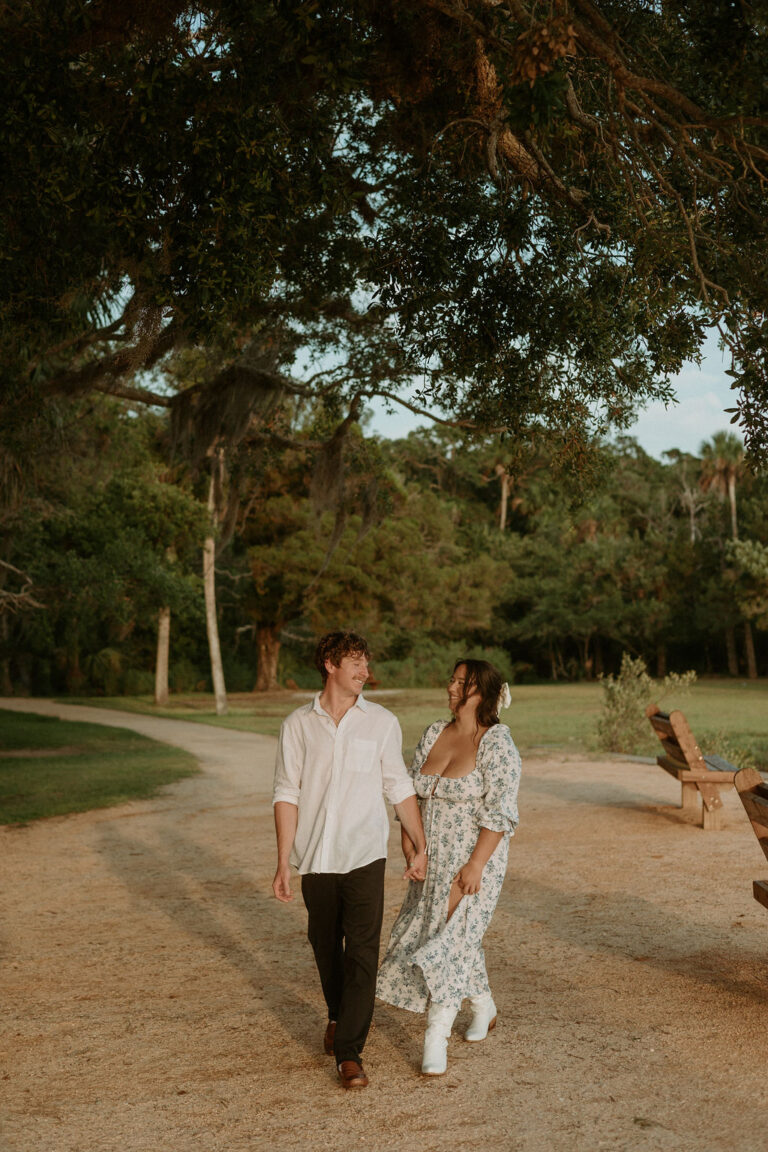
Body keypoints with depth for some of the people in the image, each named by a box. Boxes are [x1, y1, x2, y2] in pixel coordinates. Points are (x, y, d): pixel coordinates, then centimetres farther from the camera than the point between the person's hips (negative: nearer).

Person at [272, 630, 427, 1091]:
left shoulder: (382, 722, 1)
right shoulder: (298, 724, 1)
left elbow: (400, 788, 8)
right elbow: (287, 794, 1)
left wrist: (420, 846, 8)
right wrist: (283, 863, -2)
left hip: (364, 855, -1)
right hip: (316, 857, 1)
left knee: (362, 954, -7)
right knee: (325, 946, 16)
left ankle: (350, 1053, 0)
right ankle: (340, 1016, 42)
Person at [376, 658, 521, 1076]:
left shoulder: (496, 743, -15)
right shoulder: (434, 734, 4)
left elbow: (500, 811, -19)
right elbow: (411, 790, 10)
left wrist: (476, 865, -22)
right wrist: (408, 841, 0)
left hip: (473, 860, -6)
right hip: (433, 858, 7)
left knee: (452, 940, -6)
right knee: (461, 937, 17)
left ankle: (436, 1040, 5)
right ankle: (484, 1006, 41)